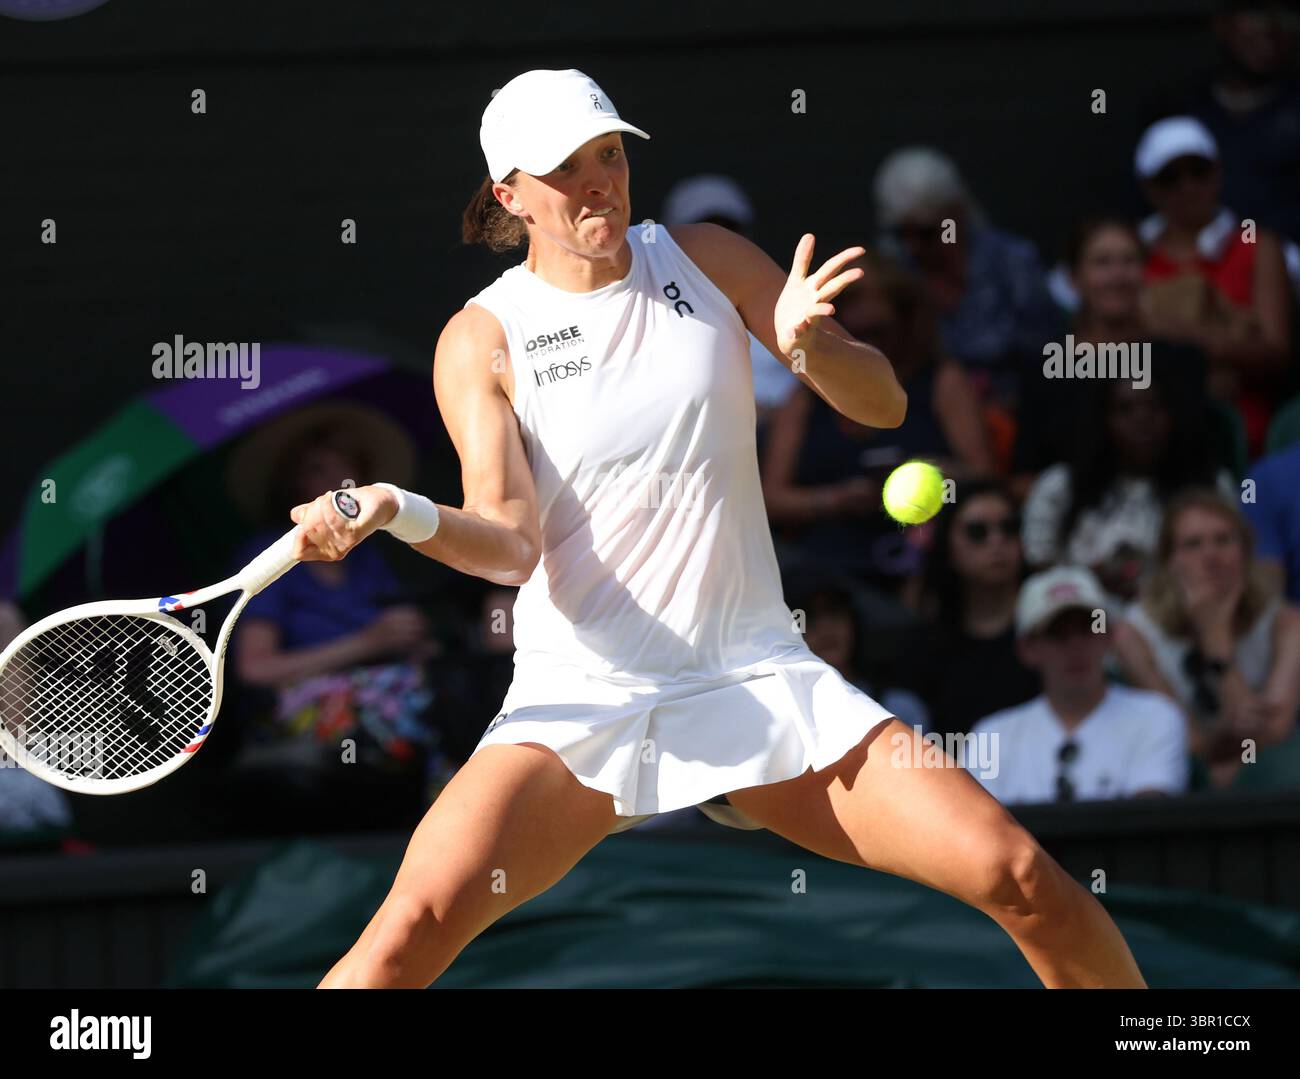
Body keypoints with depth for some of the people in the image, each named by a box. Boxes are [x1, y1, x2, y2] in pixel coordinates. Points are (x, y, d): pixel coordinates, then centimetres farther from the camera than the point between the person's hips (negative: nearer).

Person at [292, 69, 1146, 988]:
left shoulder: (707, 260, 5)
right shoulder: (482, 341, -2)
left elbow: (884, 403, 5)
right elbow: (509, 542, -13)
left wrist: (809, 343, -17)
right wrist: (396, 514, -34)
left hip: (759, 683, 2)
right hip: (580, 703, -2)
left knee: (1023, 879, -12)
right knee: (411, 929, -26)